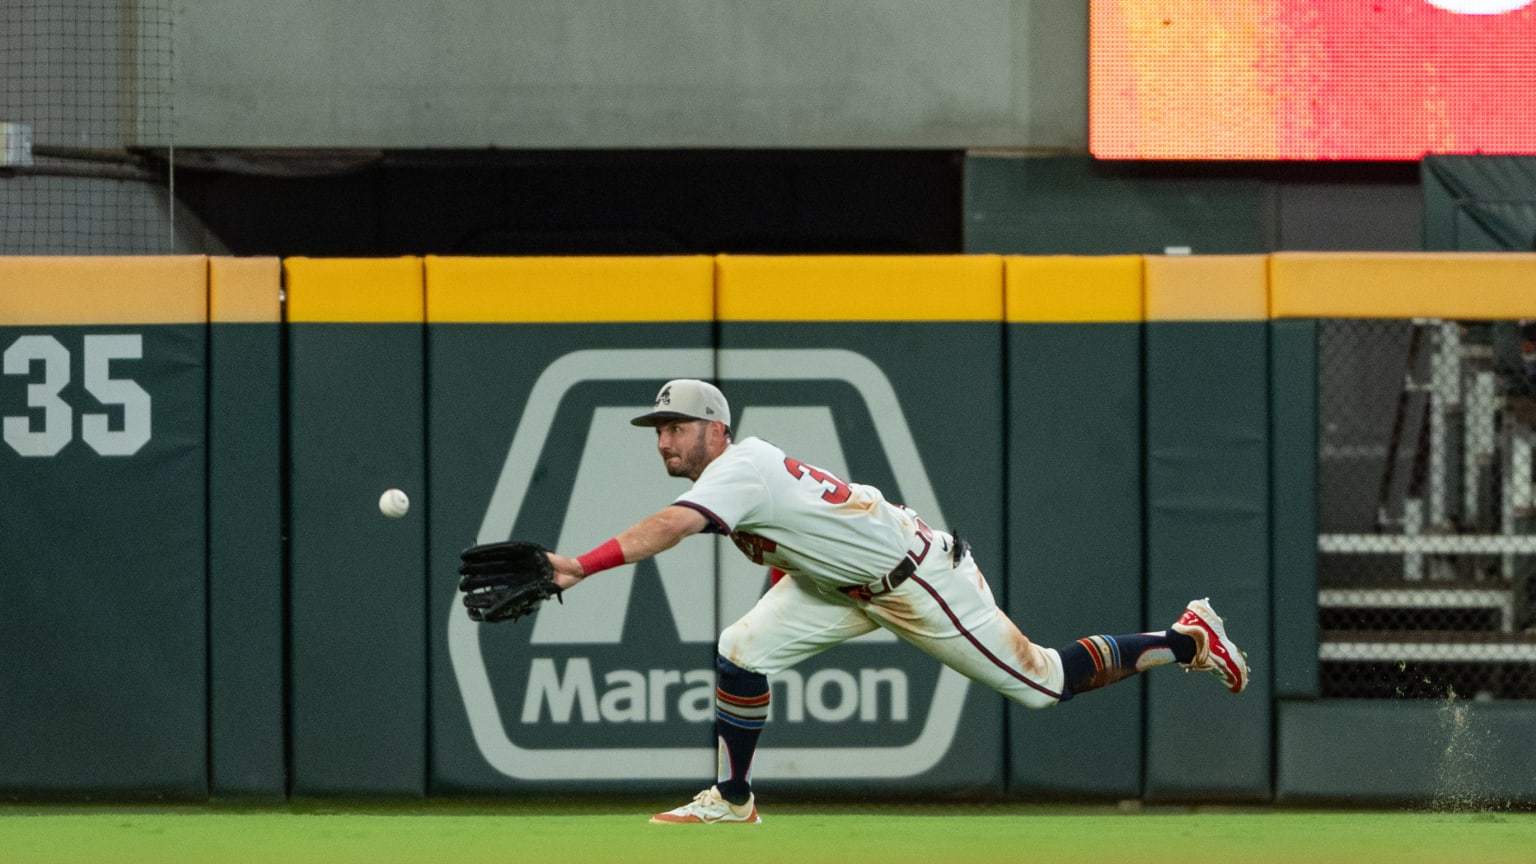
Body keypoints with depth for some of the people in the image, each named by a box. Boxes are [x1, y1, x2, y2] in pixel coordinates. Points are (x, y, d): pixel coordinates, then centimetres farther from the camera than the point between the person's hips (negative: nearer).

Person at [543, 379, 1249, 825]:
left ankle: (1187, 639, 15)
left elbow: (671, 526, -47)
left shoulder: (741, 469, -29)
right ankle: (733, 800, 8)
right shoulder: (742, 468, 0)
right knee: (742, 651, -4)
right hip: (843, 584, 9)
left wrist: (583, 566, -56)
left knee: (1042, 683, 0)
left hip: (919, 578, -9)